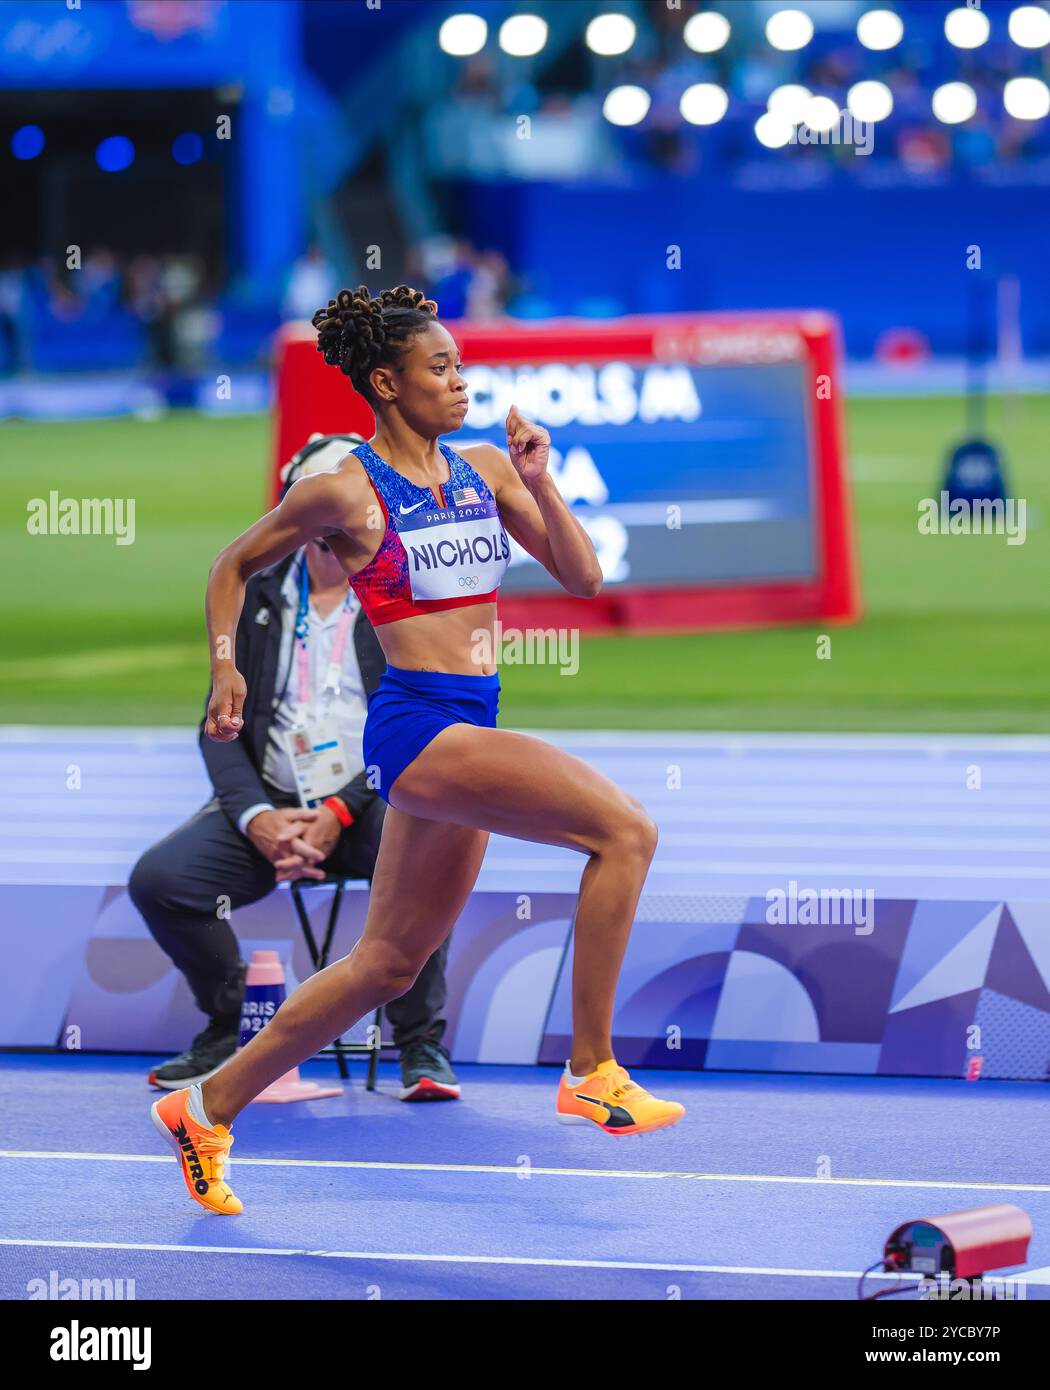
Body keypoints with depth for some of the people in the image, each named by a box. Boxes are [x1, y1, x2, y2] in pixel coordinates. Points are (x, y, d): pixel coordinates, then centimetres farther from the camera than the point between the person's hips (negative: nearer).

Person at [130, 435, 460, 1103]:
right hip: (272, 800, 3)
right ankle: (230, 1032, 6)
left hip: (374, 804, -3)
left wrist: (340, 814, -19)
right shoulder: (256, 597, 10)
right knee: (159, 879, -20)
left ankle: (421, 1042, -17)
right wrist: (255, 817, -13)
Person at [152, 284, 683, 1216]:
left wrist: (540, 484, -4)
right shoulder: (343, 491, -4)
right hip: (417, 722, -7)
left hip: (470, 728, 7)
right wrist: (226, 665, -2)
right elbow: (236, 564, 10)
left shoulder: (484, 469, 11)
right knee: (624, 830, -22)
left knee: (390, 963, 14)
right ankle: (592, 1072, -17)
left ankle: (210, 1107, 25)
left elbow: (581, 575, 9)